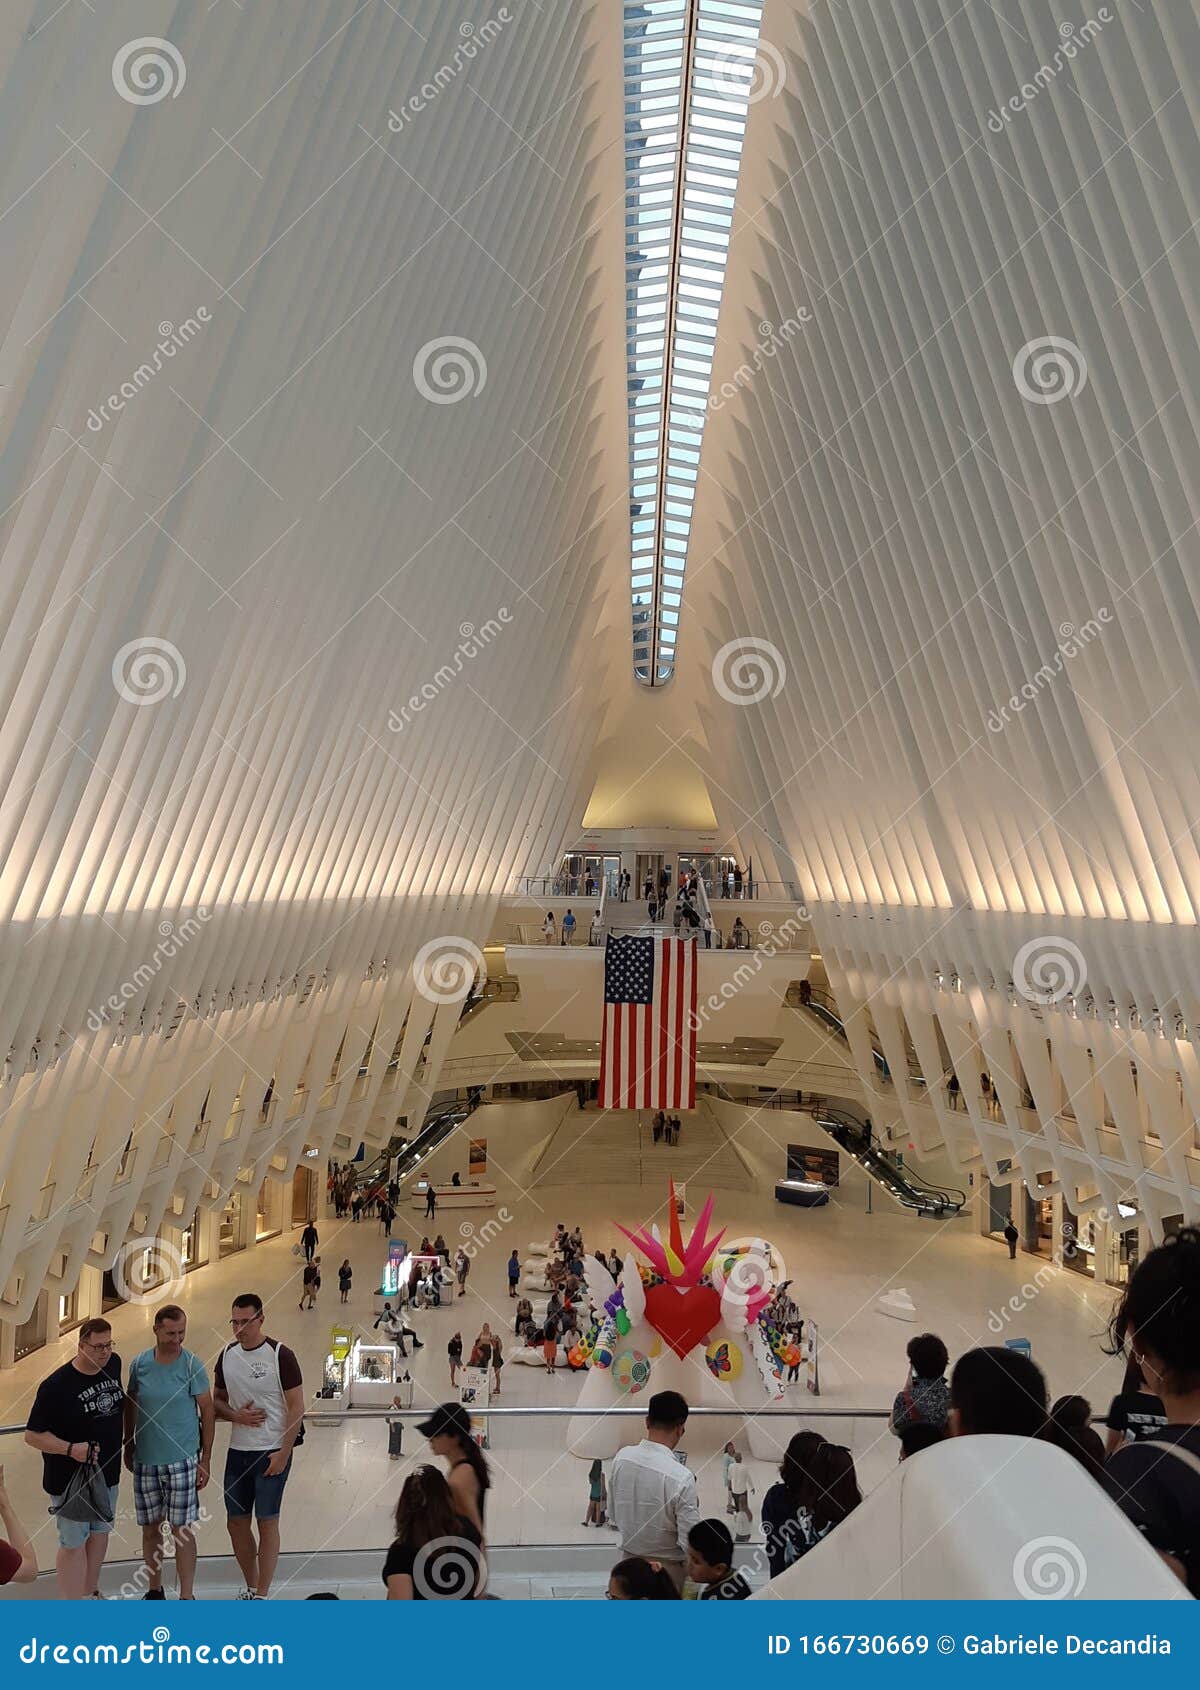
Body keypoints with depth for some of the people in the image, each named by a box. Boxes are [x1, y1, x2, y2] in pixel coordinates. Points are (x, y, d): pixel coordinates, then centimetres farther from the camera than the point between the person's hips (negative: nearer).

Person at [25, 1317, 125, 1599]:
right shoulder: (56, 1385, -23)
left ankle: (90, 1593, 39)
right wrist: (70, 1448, -29)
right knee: (74, 1543, 3)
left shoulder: (114, 1364, -6)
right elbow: (32, 1435, -17)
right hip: (70, 1479, -6)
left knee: (100, 1533, 20)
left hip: (108, 1472, 6)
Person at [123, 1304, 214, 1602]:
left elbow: (208, 1411, -6)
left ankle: (187, 1596, 18)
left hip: (182, 1460, -3)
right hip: (145, 1460, 3)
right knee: (150, 1529, 16)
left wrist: (206, 1460, -6)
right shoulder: (139, 1363, -4)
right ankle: (154, 1590, 36)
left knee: (182, 1531, 3)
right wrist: (128, 1447, 14)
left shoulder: (192, 1365, -12)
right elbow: (130, 1405, 12)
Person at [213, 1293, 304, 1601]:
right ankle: (251, 1588, 34)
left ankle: (262, 1596, 20)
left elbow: (297, 1408, -13)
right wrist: (236, 1415, -8)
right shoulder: (227, 1355, 1)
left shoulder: (280, 1355, -15)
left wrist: (283, 1453, -16)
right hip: (237, 1451, 6)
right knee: (236, 1522, 14)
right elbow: (217, 1400, 13)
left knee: (267, 1523, 4)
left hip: (272, 1453, -6)